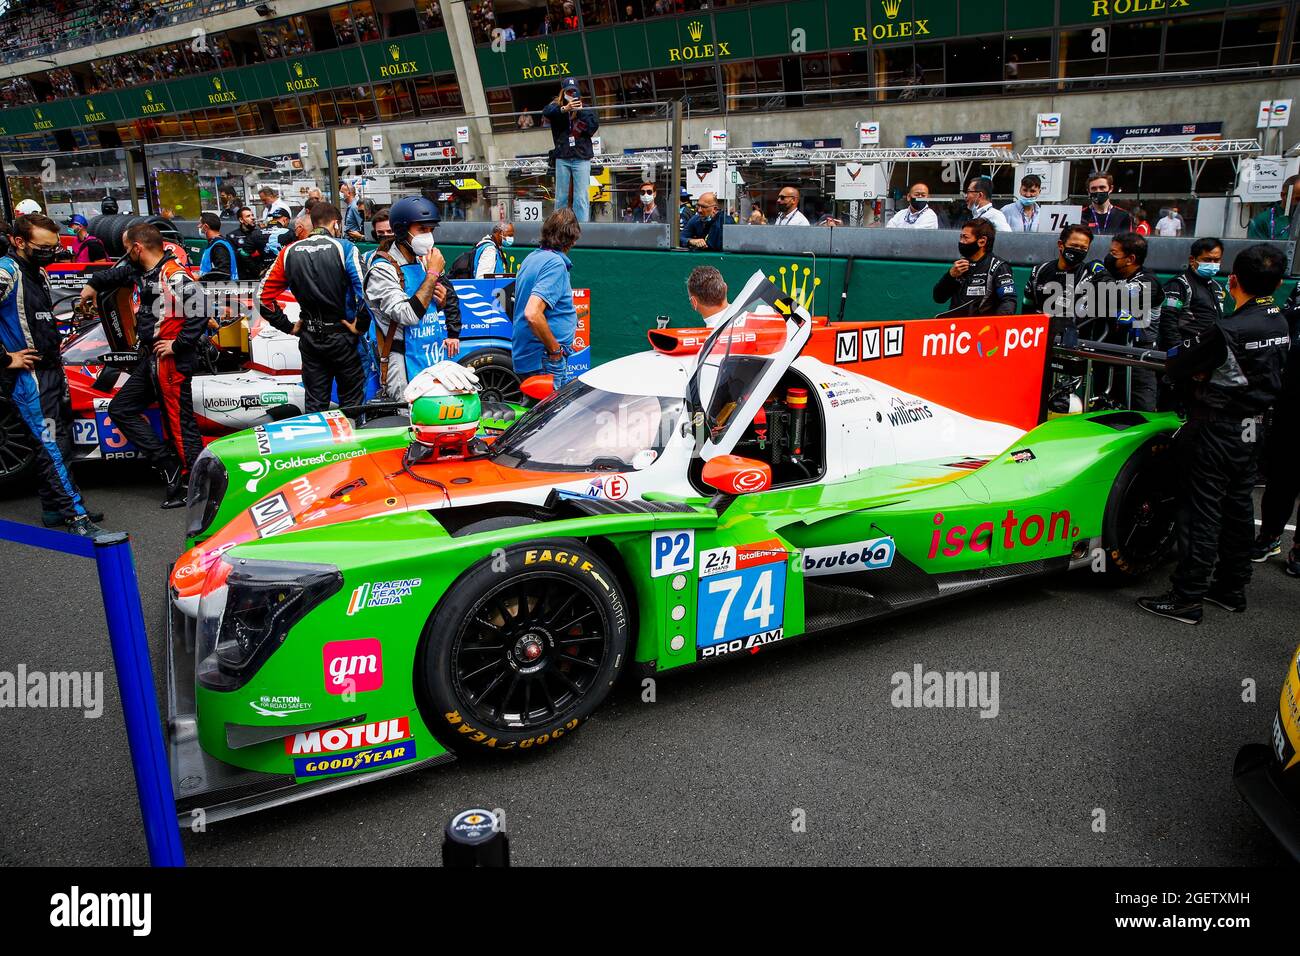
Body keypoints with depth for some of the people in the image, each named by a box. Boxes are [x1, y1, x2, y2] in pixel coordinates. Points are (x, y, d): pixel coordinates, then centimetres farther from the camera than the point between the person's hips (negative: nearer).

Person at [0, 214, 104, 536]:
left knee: (60, 440, 13)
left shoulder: (39, 273, 15)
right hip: (28, 375, -9)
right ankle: (76, 516, -12)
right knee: (50, 445, -11)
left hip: (52, 370, 9)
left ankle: (53, 508, 23)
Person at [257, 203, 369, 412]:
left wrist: (288, 327, 7)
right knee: (351, 402, 7)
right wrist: (361, 326, -9)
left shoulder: (289, 252, 4)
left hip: (309, 338, 4)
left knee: (315, 404, 12)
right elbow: (365, 292, -21)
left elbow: (264, 296, 2)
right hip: (341, 336, -4)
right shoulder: (344, 248, -8)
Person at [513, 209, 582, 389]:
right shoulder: (556, 263, -17)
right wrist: (556, 350, -18)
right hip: (543, 361, -10)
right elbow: (532, 314, -29)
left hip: (524, 357, 10)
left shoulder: (531, 257, 13)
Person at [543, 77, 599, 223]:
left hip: (581, 157, -1)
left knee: (581, 198, -6)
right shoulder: (557, 105, 9)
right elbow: (546, 112, -15)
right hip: (562, 158, 1)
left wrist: (580, 111, -10)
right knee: (561, 197, 4)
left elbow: (594, 126, -3)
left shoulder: (585, 108, 12)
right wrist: (564, 109, -31)